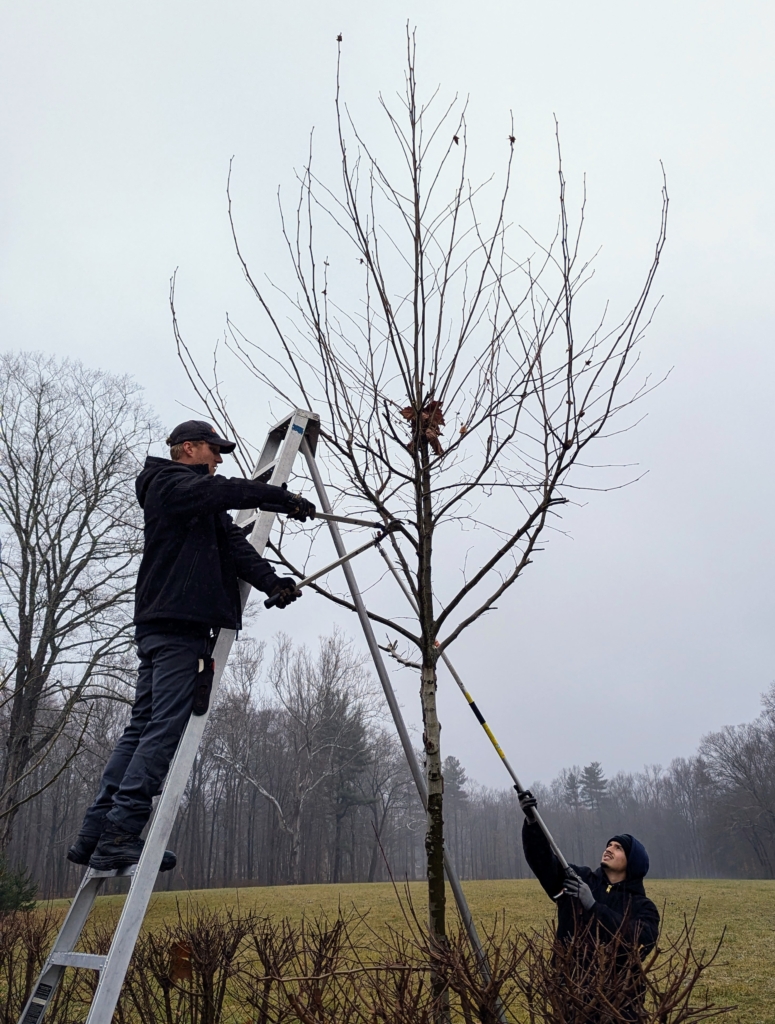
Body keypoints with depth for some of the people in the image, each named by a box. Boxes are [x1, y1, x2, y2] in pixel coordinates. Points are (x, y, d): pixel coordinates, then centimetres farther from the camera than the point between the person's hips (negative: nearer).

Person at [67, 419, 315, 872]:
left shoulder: (203, 505, 26)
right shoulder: (171, 484, 0)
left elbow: (232, 542, 9)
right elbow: (225, 491, -21)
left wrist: (269, 580, -5)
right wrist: (282, 497, -19)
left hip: (164, 626, 10)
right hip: (176, 625, -10)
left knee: (142, 727, 8)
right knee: (164, 729, -11)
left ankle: (96, 835, 11)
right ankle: (119, 836, -10)